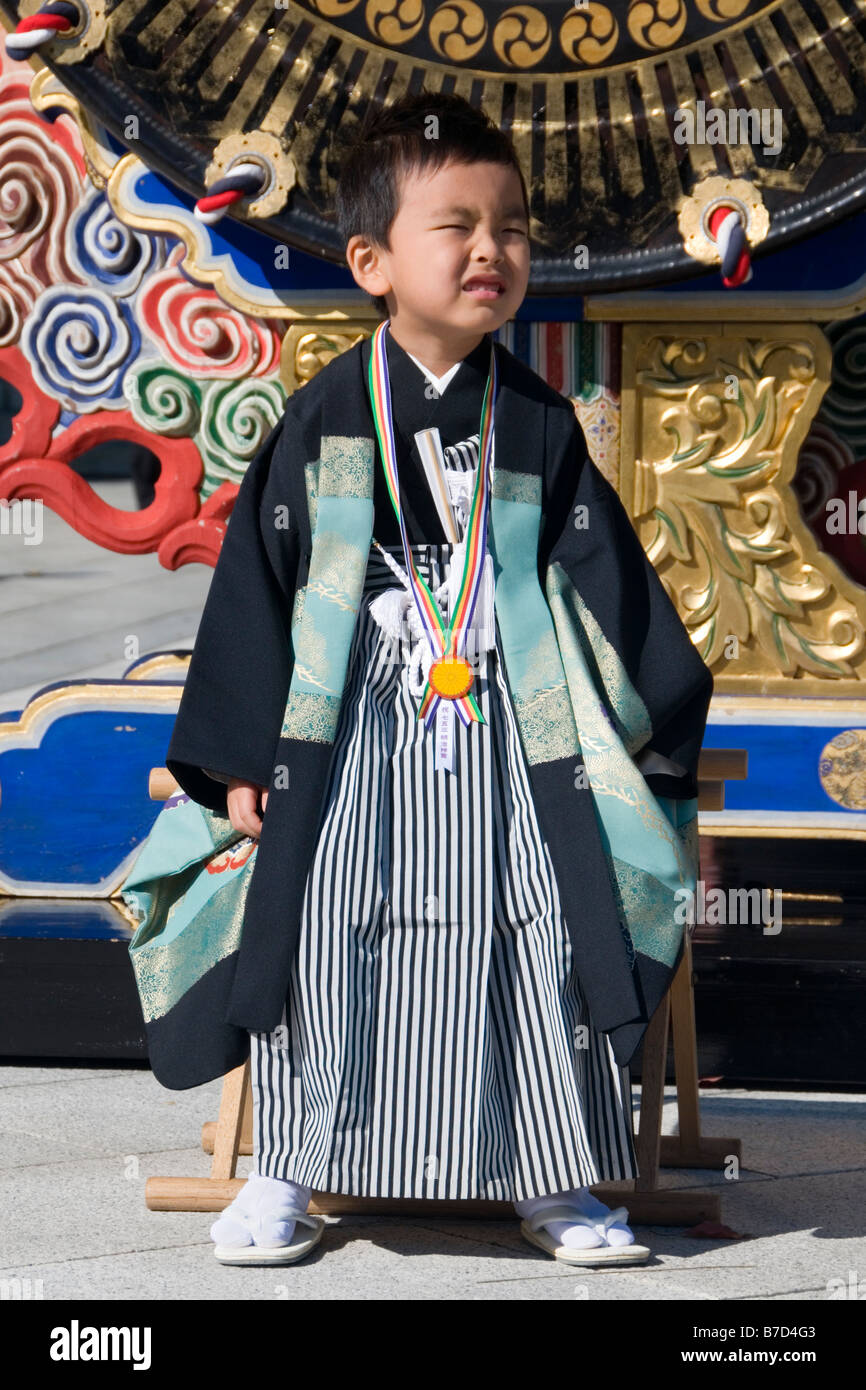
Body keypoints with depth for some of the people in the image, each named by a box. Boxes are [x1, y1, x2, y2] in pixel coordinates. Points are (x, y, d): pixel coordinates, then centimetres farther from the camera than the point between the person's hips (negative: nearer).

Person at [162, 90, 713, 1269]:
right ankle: (288, 1172, 12)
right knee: (327, 944, -3)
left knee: (535, 946, -4)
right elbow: (257, 581, 1)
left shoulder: (537, 424, 4)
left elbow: (604, 584, 8)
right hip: (350, 738, -1)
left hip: (510, 732, 1)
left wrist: (642, 730, 4)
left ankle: (557, 1181, 9)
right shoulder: (325, 419, 0)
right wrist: (243, 757, -1)